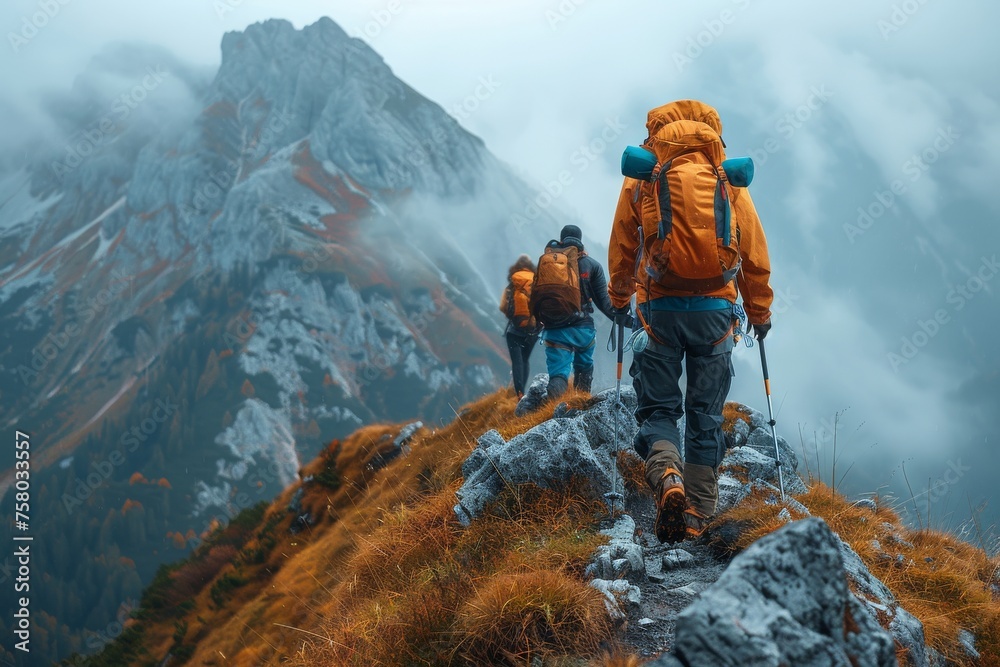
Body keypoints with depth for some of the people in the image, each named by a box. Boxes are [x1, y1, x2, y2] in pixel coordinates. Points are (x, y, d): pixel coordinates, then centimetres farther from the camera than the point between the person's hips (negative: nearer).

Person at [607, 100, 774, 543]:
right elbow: (755, 256, 11)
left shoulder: (641, 180, 7)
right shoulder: (729, 181, 9)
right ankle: (698, 515, 12)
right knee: (706, 414, 10)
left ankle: (667, 478, -21)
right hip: (715, 309, 1)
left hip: (659, 308, -1)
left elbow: (621, 250, 12)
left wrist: (619, 302, 26)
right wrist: (760, 313, 21)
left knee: (658, 408, 7)